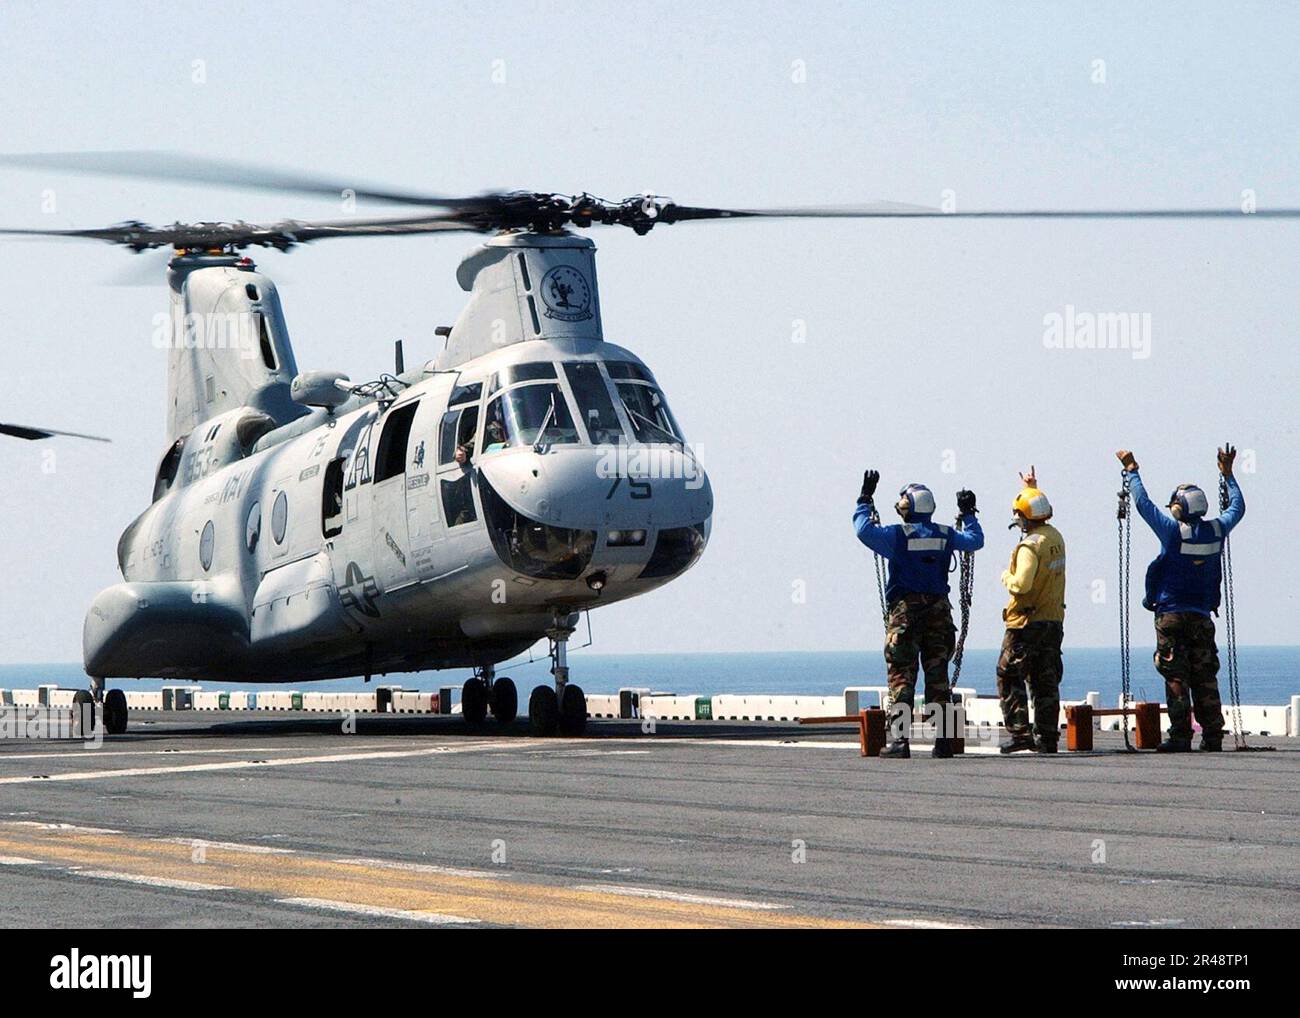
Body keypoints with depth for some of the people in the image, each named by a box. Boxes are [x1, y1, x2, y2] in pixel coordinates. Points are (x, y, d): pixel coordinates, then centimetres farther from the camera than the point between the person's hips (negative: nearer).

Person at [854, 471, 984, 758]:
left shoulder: (898, 535, -8)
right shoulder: (945, 535, 5)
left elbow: (864, 530, -13)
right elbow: (975, 540, 17)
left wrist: (865, 499, 0)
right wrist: (968, 514, 32)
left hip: (905, 610, -4)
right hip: (939, 610, 4)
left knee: (902, 675, -3)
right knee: (938, 675, 8)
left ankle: (901, 739, -11)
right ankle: (943, 739, 7)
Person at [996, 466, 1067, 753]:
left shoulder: (1030, 546, -18)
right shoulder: (1056, 537, 7)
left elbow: (1022, 584, -26)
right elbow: (1041, 517, 31)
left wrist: (1007, 577, -4)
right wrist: (1031, 488, 40)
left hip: (1027, 623, -8)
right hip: (1054, 620, 8)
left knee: (1009, 677, 0)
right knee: (1046, 681, 10)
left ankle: (1019, 733, -6)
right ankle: (1047, 737, 9)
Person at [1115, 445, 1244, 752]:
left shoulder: (1173, 530, -10)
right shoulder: (1216, 530, 2)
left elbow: (1144, 504, -1)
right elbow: (1237, 507, 21)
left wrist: (1131, 470, 11)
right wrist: (1228, 474, 32)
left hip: (1171, 615, -4)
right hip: (1202, 617, 4)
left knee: (1175, 677, -5)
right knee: (1205, 677, 6)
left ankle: (1180, 735, -9)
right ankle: (1212, 736, 4)